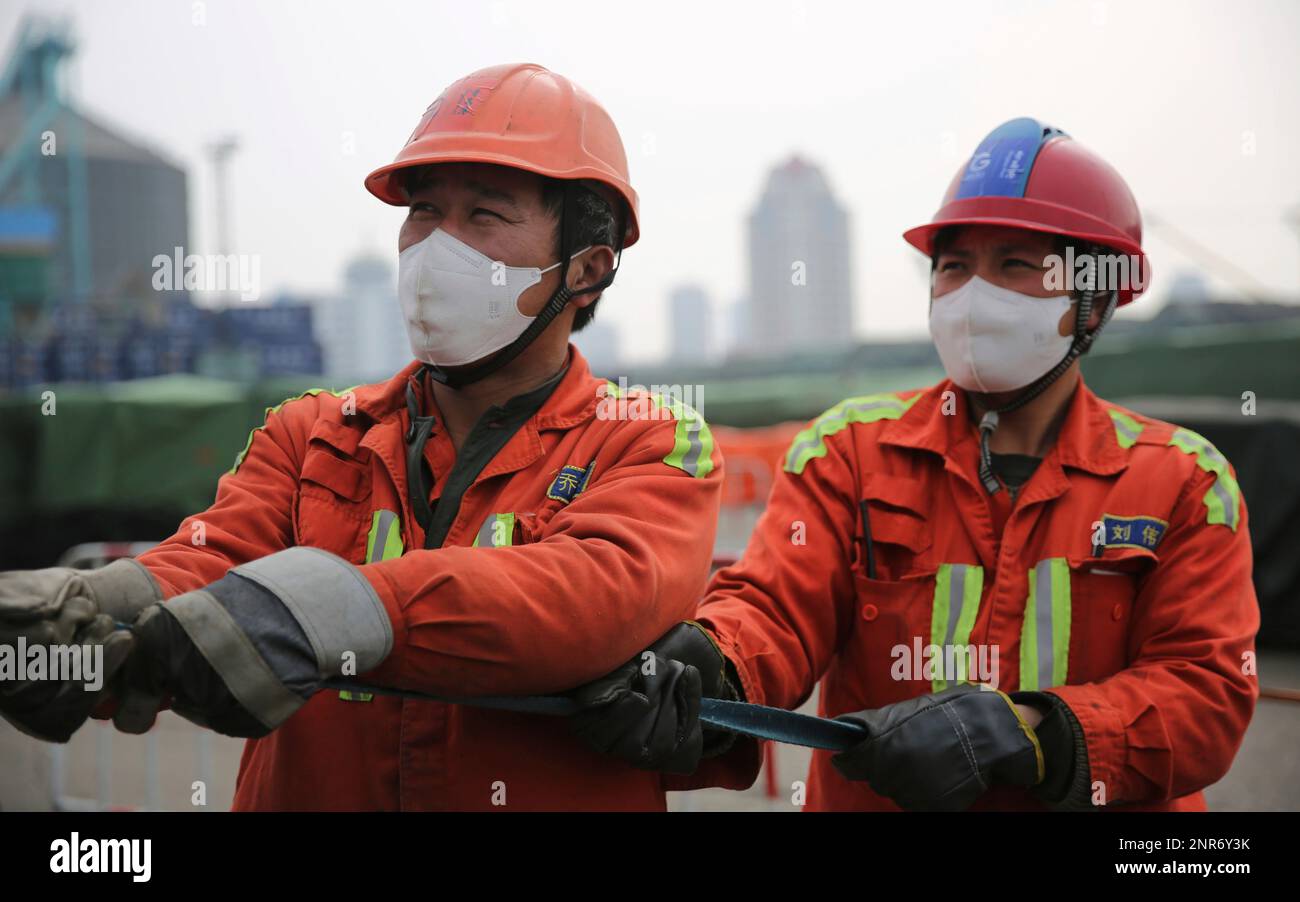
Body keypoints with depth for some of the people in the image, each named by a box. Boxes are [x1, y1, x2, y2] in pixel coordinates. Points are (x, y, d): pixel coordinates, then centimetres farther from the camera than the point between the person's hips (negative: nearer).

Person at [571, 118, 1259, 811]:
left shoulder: (1184, 481, 4)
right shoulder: (850, 449, 6)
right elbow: (774, 606, -7)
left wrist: (1023, 734, -19)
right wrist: (707, 669, -29)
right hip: (867, 799, 1)